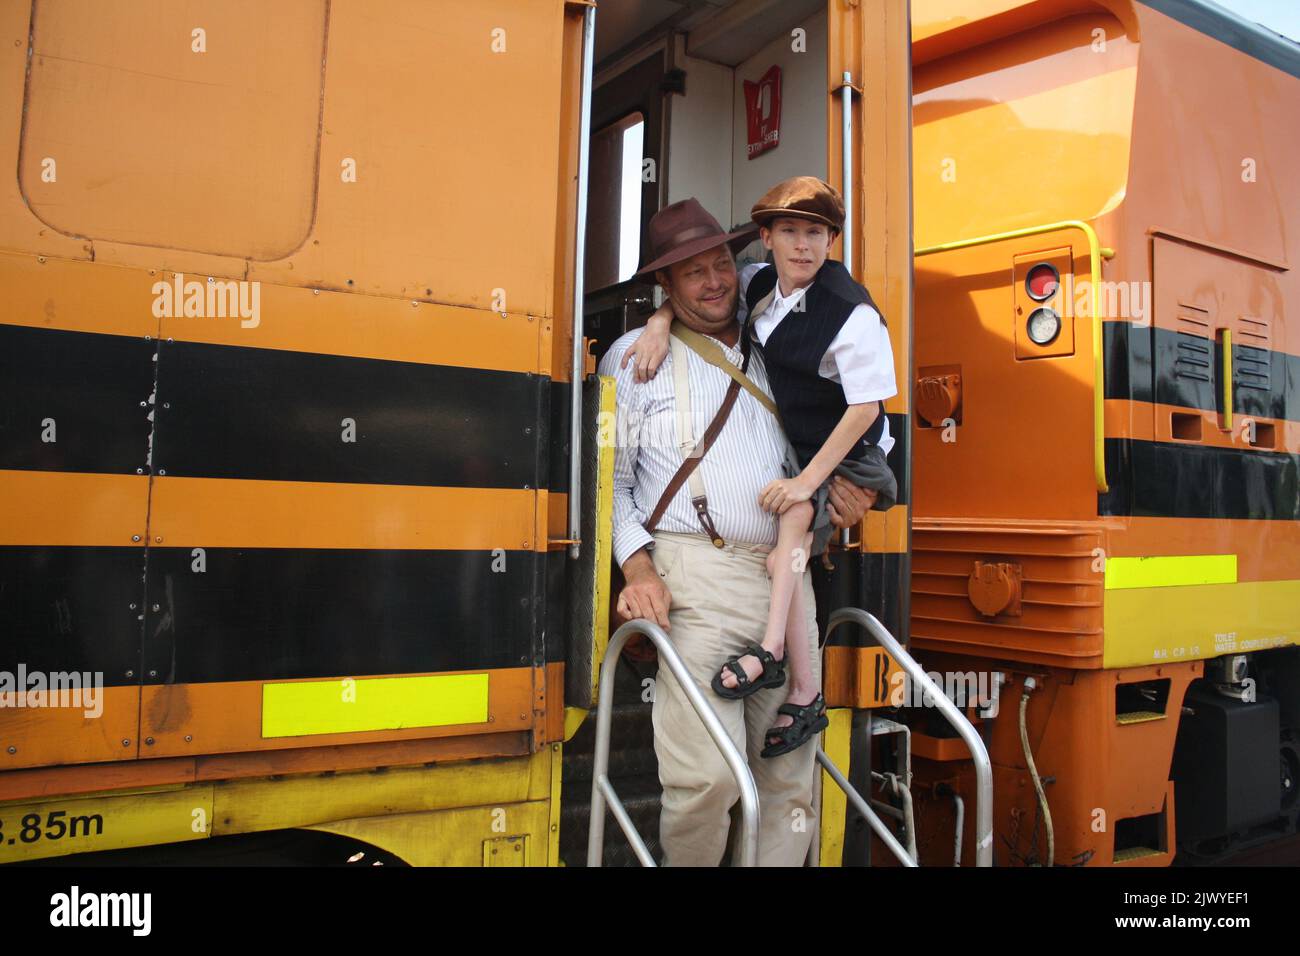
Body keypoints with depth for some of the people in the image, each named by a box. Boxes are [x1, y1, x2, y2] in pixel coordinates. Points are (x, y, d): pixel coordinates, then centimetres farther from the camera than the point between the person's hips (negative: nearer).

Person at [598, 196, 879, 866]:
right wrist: (637, 566, -10)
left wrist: (848, 496, 8)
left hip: (787, 580, 5)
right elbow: (610, 477, 4)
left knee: (791, 775, 4)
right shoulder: (636, 355, 9)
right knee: (707, 775, -14)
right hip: (697, 578, -4)